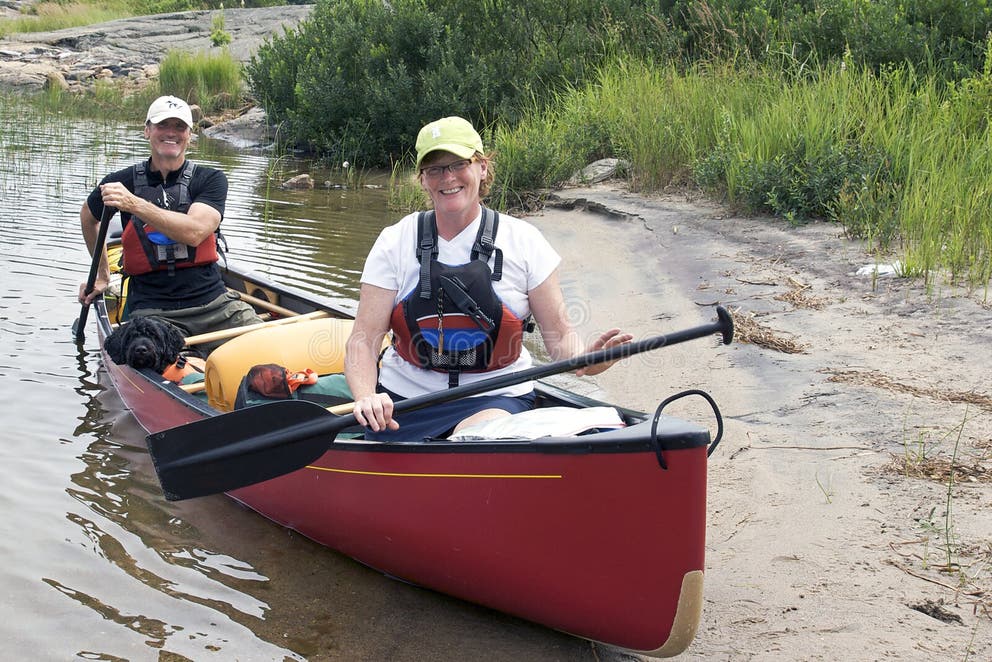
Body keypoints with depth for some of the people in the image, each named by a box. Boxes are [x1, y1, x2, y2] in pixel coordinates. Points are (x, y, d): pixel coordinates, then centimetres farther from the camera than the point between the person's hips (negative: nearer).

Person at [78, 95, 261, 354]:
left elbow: (194, 232, -17)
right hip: (152, 311, -1)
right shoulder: (122, 182, 6)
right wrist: (102, 274, 33)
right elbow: (88, 216, 29)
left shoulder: (211, 179, 4)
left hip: (214, 304, 2)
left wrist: (135, 204, -22)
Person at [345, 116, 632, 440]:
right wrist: (366, 397, -27)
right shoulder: (395, 242, 0)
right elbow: (362, 340, -6)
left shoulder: (523, 240, 0)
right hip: (403, 398, 3)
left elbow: (559, 334, 1)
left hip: (495, 400, -2)